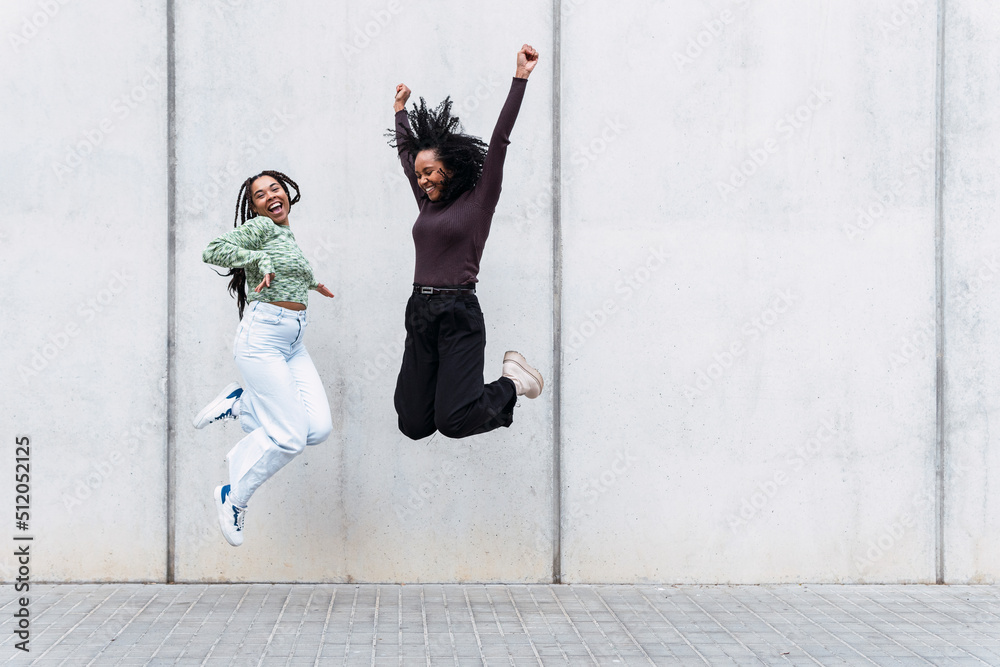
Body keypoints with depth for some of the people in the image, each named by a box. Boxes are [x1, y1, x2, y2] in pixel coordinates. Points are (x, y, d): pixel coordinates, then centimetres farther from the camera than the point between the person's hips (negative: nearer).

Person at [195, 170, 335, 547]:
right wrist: (259, 258, -22)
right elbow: (212, 251, -17)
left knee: (319, 429, -7)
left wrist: (310, 283, 43)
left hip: (293, 343, 8)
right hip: (262, 340, -8)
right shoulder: (260, 227, -5)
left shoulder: (287, 233, 19)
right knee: (290, 436, -12)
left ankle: (238, 403, 11)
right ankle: (234, 497, 9)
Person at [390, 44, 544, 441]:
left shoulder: (479, 200, 0)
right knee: (413, 425, 1)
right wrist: (400, 110, 40)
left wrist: (521, 77, -8)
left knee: (453, 422, -16)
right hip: (419, 314, 6)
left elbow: (500, 139, -4)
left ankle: (511, 384, 12)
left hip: (459, 315, -6)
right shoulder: (427, 204, 15)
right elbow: (405, 153, 29)